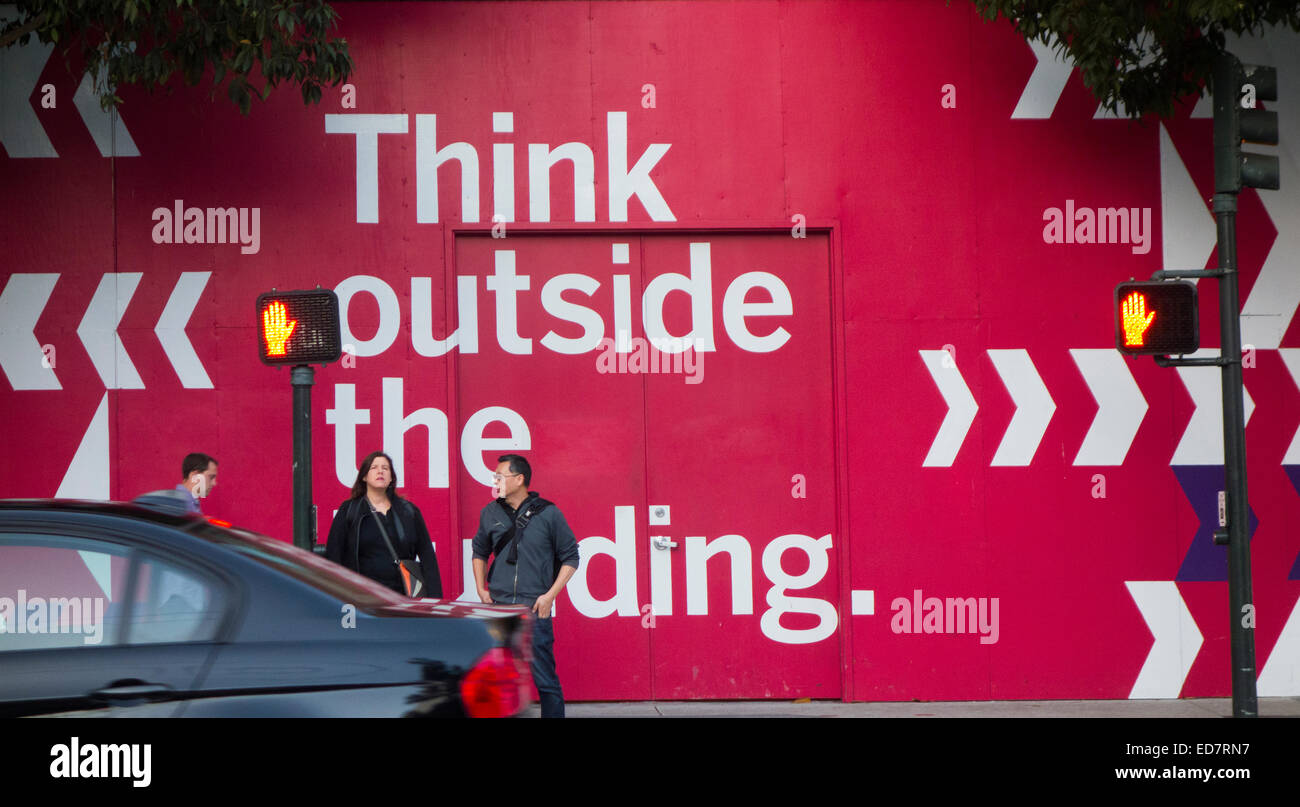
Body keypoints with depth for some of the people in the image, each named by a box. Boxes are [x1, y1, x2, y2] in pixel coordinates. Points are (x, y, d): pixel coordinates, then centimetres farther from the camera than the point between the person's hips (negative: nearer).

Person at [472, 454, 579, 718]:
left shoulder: (548, 514, -1)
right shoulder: (490, 513, 9)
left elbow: (570, 557, 5)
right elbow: (480, 552, 26)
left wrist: (550, 595, -4)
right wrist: (481, 589, 14)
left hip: (534, 609, -3)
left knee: (545, 680, -4)